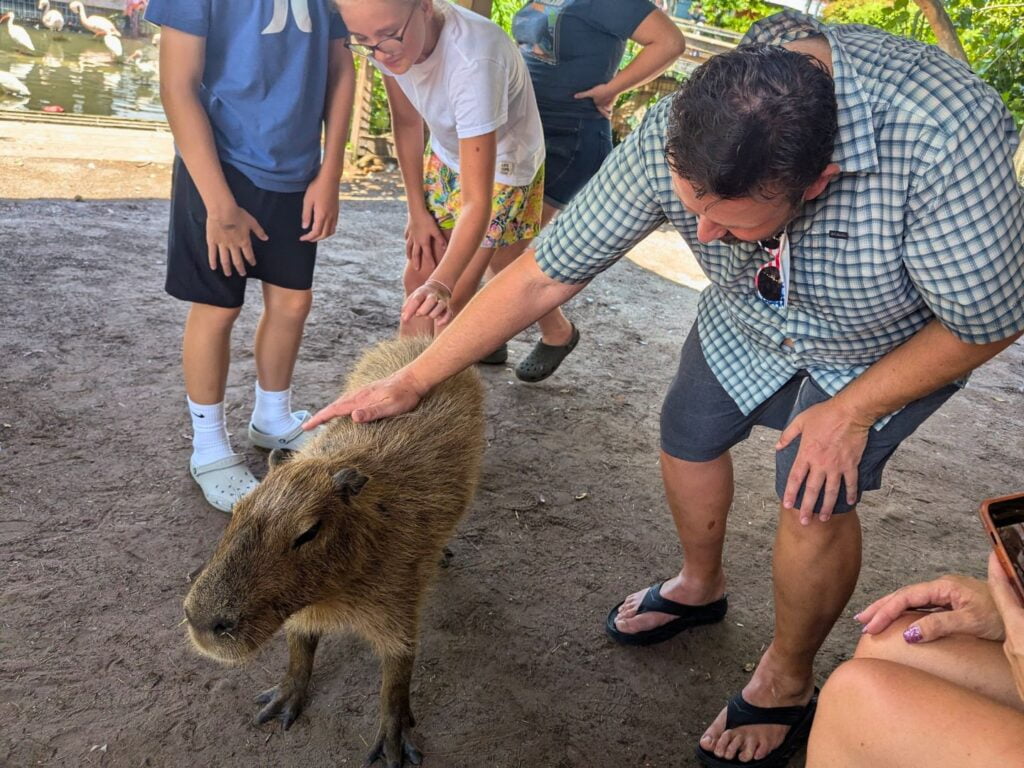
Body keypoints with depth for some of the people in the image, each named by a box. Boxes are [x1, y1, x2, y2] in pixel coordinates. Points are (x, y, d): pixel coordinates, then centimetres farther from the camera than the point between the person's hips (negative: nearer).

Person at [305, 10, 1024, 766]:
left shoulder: (944, 136, -43)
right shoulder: (670, 139, -32)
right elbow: (543, 275, -23)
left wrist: (851, 411, -21)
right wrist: (409, 383, -20)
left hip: (901, 340, -3)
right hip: (752, 317, 4)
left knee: (816, 492, -15)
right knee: (688, 435, 10)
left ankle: (787, 685, 13)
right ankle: (699, 587, 41)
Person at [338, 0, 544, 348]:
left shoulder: (473, 59, -41)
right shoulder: (388, 40, -22)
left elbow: (478, 201, -42)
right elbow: (407, 122, -3)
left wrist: (442, 284, -54)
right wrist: (418, 211, 1)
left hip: (502, 164, -6)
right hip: (446, 155, 6)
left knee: (454, 299, -6)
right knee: (418, 279, 7)